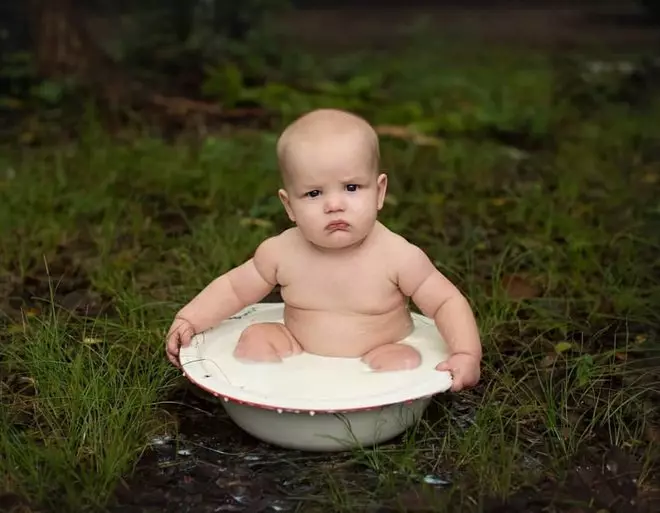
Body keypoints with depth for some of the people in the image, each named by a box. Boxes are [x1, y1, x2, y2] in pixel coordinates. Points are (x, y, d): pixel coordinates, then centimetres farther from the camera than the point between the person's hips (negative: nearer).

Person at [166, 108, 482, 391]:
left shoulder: (399, 257, -18)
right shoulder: (281, 253, -11)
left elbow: (447, 303, -9)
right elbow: (233, 288, 4)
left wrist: (466, 355, -25)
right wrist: (188, 320, -9)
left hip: (374, 360, -2)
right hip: (298, 355, 3)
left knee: (404, 362, -29)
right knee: (255, 339, -13)